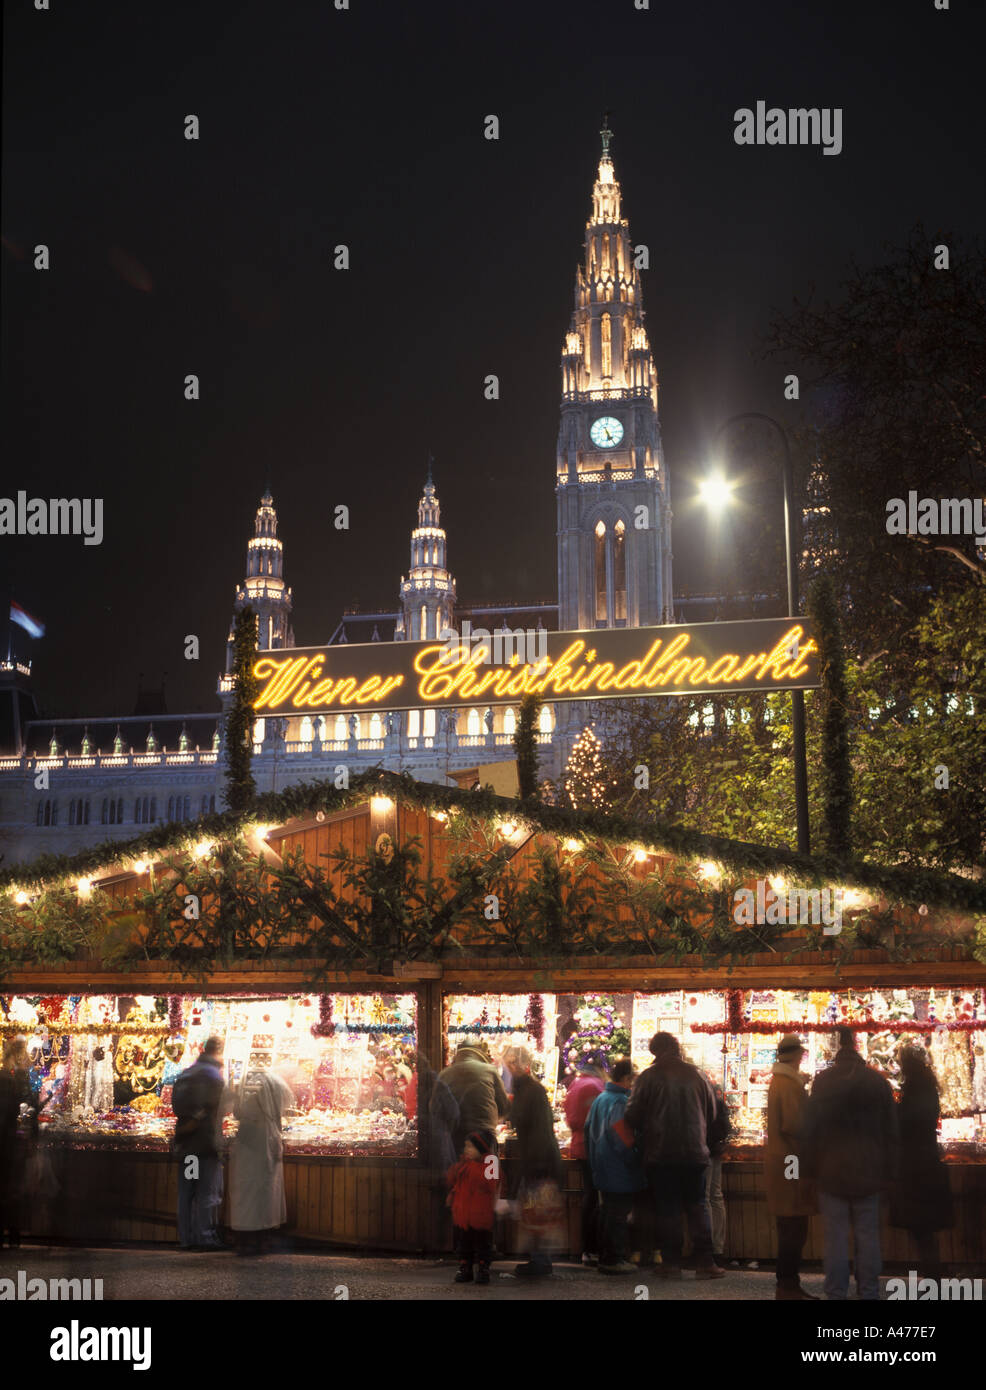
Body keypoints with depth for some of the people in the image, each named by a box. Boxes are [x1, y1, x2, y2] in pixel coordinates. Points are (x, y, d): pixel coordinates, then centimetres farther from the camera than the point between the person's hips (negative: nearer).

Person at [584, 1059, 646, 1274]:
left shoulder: (600, 1098, 12)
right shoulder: (621, 1101, -17)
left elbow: (589, 1128, 18)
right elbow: (622, 1135, -23)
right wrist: (634, 1160, -12)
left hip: (602, 1169, 9)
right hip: (619, 1171, -9)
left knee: (607, 1212, 15)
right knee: (619, 1214, -4)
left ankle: (604, 1257, 20)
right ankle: (614, 1260, -2)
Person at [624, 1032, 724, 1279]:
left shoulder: (648, 1077, -7)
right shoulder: (696, 1075, 2)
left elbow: (633, 1116, -6)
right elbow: (711, 1113, 9)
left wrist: (645, 1135, 13)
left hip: (660, 1154, -2)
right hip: (694, 1152, 2)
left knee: (667, 1208, 5)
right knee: (697, 1206, 8)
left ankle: (671, 1262, 6)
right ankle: (704, 1262, 4)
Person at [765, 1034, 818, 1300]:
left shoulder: (779, 1081, 16)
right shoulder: (791, 1085, -15)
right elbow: (793, 1126, -22)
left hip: (780, 1160, 10)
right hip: (791, 1162, -10)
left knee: (792, 1229, 14)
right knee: (793, 1229, -6)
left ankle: (789, 1284, 19)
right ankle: (787, 1286, -2)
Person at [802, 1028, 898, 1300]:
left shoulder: (823, 1082, -5)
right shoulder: (878, 1081, 2)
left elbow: (810, 1129, -4)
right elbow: (891, 1131, 6)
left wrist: (812, 1167, 5)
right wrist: (887, 1170, 11)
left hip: (832, 1172, -2)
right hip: (868, 1173, 2)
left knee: (836, 1237, 1)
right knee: (867, 1235, 7)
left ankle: (836, 1293, 2)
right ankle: (869, 1292, 9)